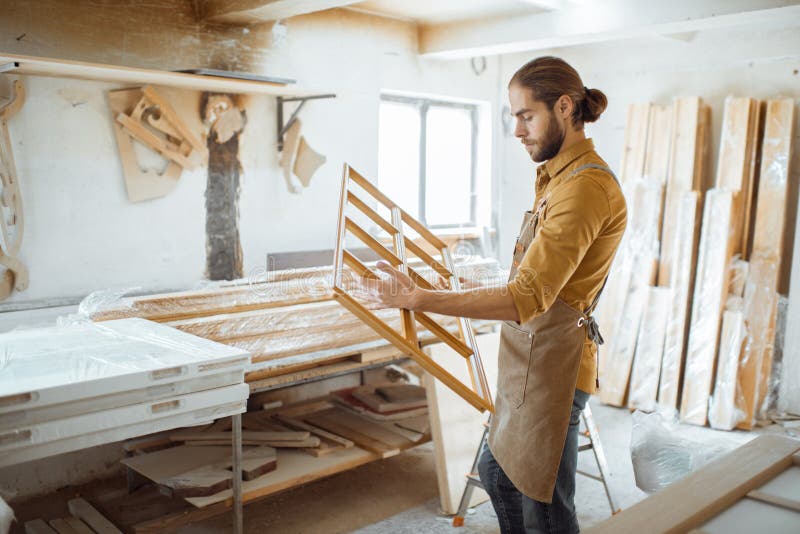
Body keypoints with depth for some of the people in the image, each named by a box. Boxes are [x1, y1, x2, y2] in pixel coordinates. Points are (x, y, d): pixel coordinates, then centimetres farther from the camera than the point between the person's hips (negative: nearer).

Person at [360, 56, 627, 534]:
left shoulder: (586, 185, -22)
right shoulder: (559, 175, 10)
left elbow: (528, 298, -29)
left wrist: (419, 299, -31)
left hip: (552, 360, -10)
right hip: (527, 355, 10)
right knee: (497, 472, 23)